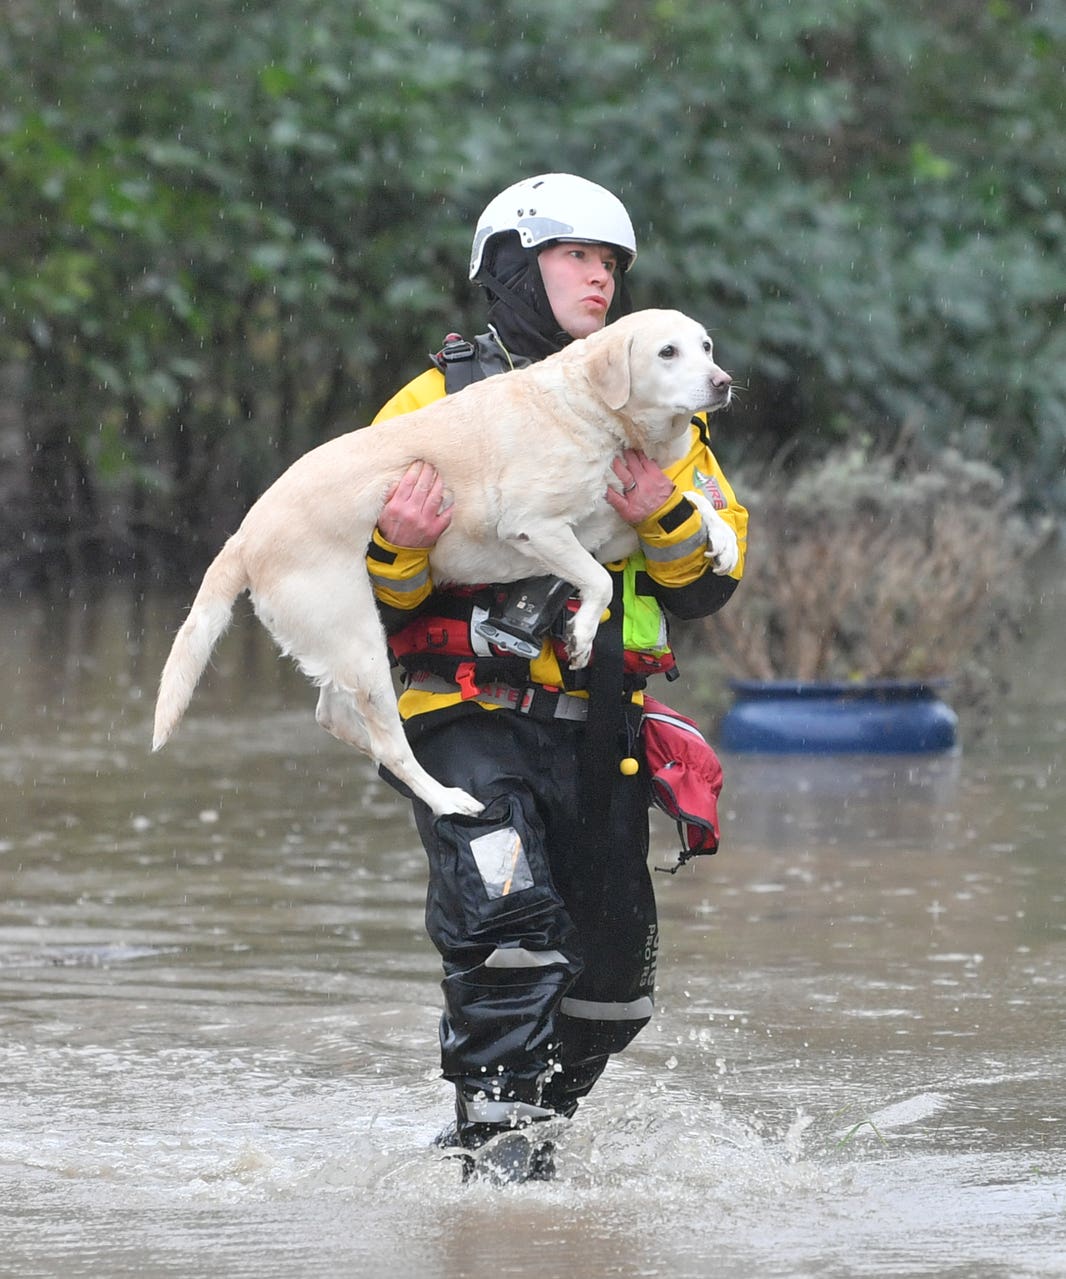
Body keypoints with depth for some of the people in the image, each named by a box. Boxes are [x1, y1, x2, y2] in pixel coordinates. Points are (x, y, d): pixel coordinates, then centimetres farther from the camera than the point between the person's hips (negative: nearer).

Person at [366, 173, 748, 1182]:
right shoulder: (437, 402, 2)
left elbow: (711, 585, 7)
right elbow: (360, 588, 2)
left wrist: (664, 519, -14)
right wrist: (398, 549, -21)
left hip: (598, 729, 4)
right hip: (470, 716, -4)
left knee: (609, 968, 7)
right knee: (506, 912, -26)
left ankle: (516, 1136, 27)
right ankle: (496, 1135, -22)